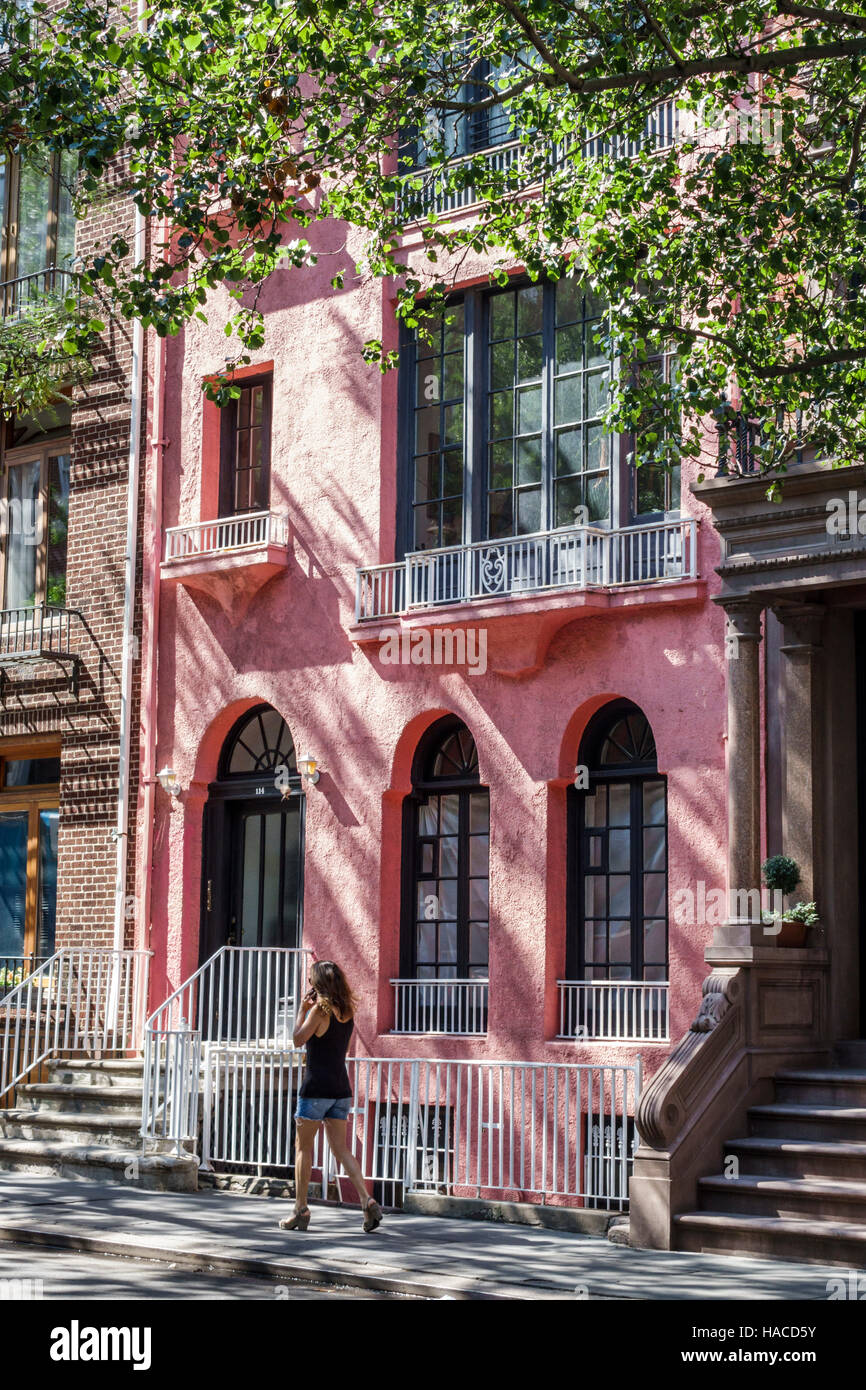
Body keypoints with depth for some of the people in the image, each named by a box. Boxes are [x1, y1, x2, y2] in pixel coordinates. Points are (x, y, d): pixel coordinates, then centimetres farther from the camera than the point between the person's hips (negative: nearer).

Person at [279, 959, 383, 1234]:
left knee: (303, 1147, 6)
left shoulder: (320, 1009, -10)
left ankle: (301, 1210, 8)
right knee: (341, 1149, 5)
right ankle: (368, 1202, -11)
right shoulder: (347, 1012, 11)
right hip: (341, 1088, 7)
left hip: (317, 1087, -6)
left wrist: (303, 1009, 0)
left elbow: (298, 1040, -9)